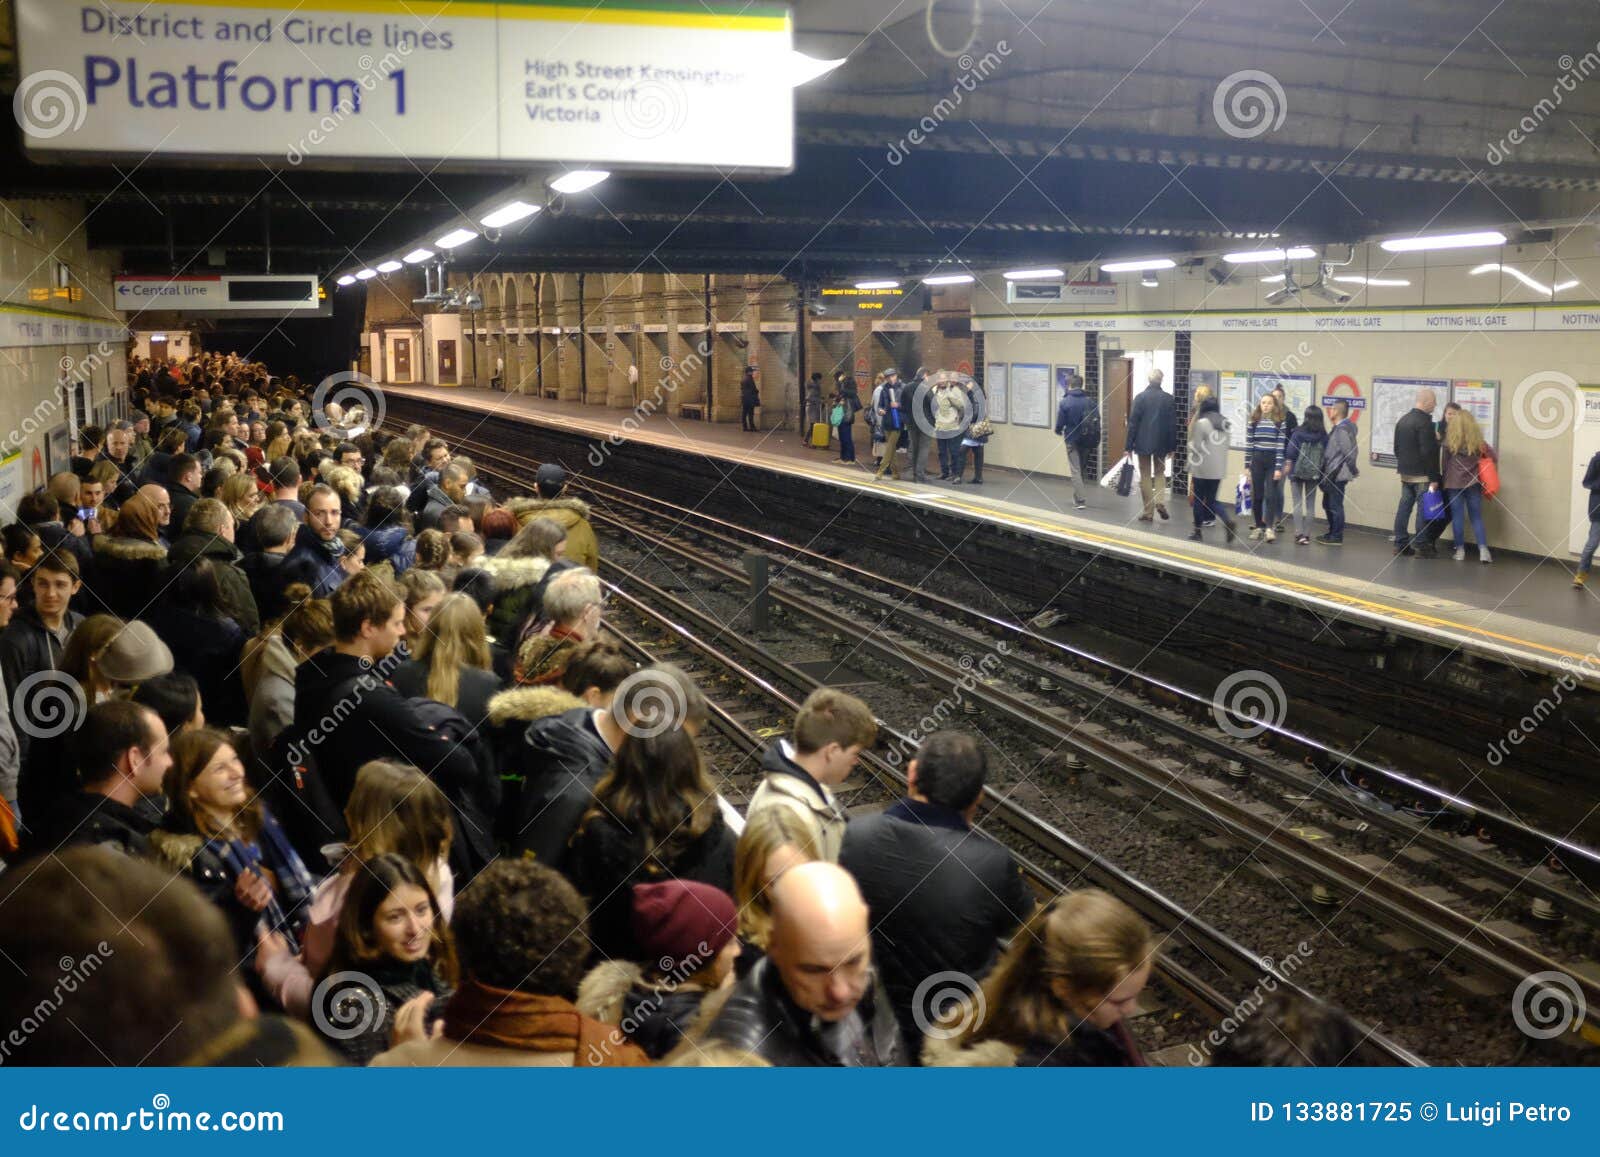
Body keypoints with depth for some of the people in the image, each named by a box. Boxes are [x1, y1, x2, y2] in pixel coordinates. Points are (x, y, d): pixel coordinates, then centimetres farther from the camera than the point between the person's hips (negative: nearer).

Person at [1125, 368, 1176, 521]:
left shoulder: (1141, 397, -7)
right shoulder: (1168, 399, -1)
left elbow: (1133, 422, -7)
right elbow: (1173, 424, 1)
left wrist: (1129, 445, -3)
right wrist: (1172, 446, 8)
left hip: (1143, 443, -2)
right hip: (1161, 443, 2)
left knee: (1145, 476, 6)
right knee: (1159, 473, 18)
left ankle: (1148, 512, 5)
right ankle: (1160, 502, -4)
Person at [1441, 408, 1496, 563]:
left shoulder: (1449, 442, -5)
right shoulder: (1478, 441, -1)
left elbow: (1444, 463, 1)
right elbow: (1495, 458, 4)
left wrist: (1444, 481, 11)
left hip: (1454, 484, -1)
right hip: (1473, 484, 1)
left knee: (1457, 517, 4)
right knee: (1477, 517, 6)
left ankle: (1460, 550, 6)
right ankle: (1483, 550, -3)